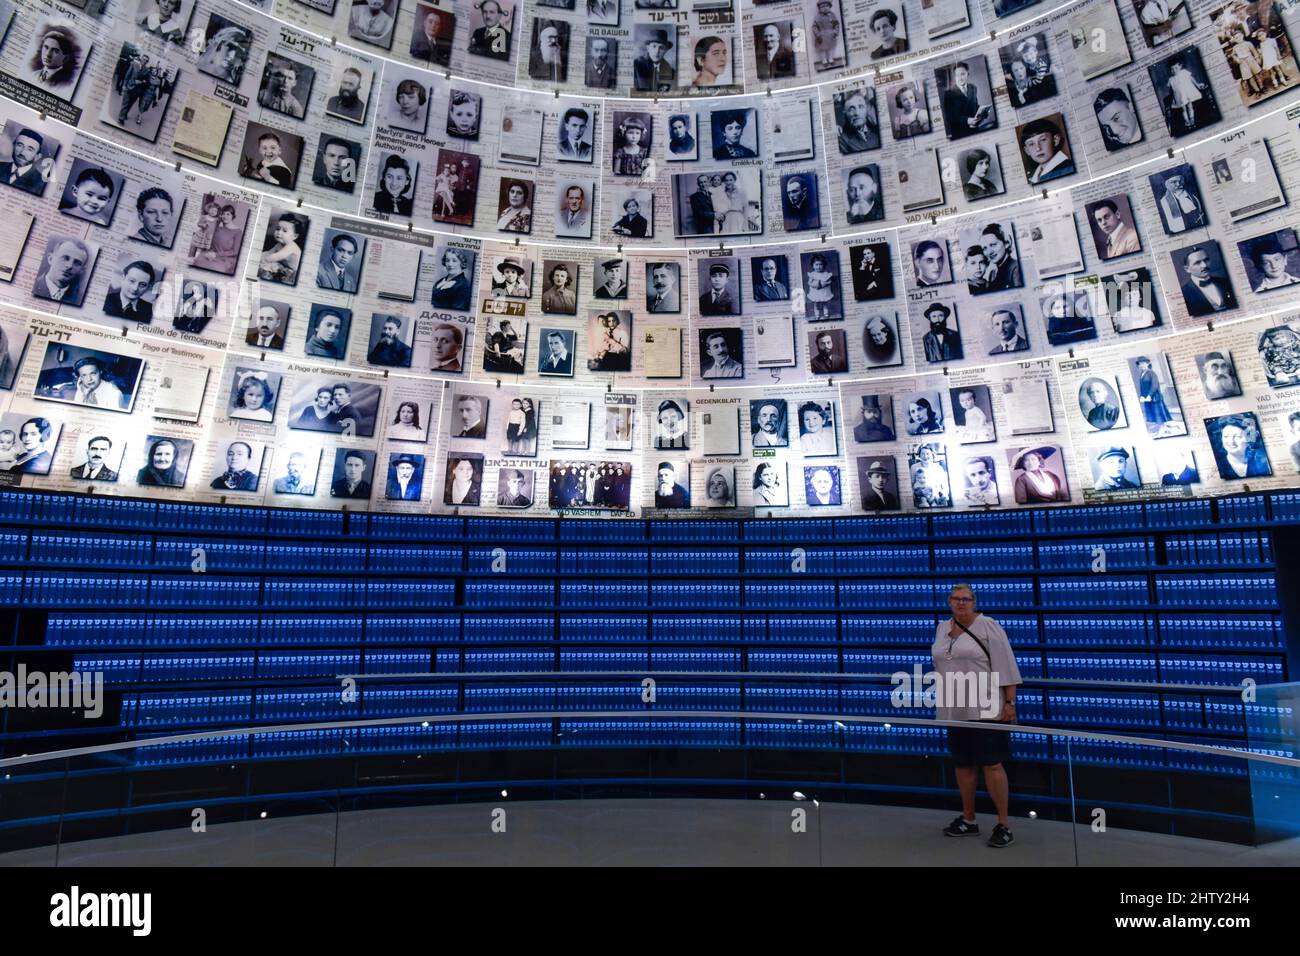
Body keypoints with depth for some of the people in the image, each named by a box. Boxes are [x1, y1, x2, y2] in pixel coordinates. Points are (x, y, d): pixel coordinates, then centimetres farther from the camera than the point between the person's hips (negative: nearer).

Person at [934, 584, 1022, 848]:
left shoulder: (987, 626, -8)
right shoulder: (942, 629, 10)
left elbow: (1006, 665, -10)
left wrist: (1010, 702, -14)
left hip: (984, 709, -6)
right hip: (955, 710, 6)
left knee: (992, 765, -3)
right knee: (963, 765, 13)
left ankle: (1004, 825, 10)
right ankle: (968, 820, 27)